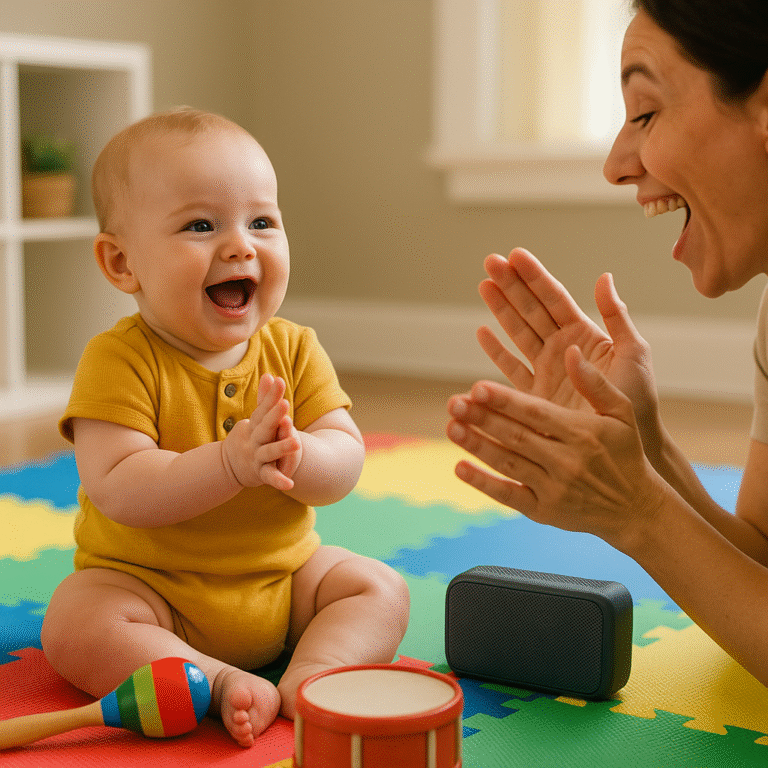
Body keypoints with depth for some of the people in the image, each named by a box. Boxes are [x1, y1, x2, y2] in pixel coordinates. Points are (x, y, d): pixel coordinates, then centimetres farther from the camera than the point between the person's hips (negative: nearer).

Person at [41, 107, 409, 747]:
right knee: (75, 624, -28)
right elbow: (117, 490, -27)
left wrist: (295, 455, -33)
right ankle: (224, 684, -29)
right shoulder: (119, 360, -17)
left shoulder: (294, 349, -3)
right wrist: (231, 463, -39)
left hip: (284, 580, 4)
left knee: (382, 589, -7)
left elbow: (345, 463, -9)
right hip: (147, 585, -4)